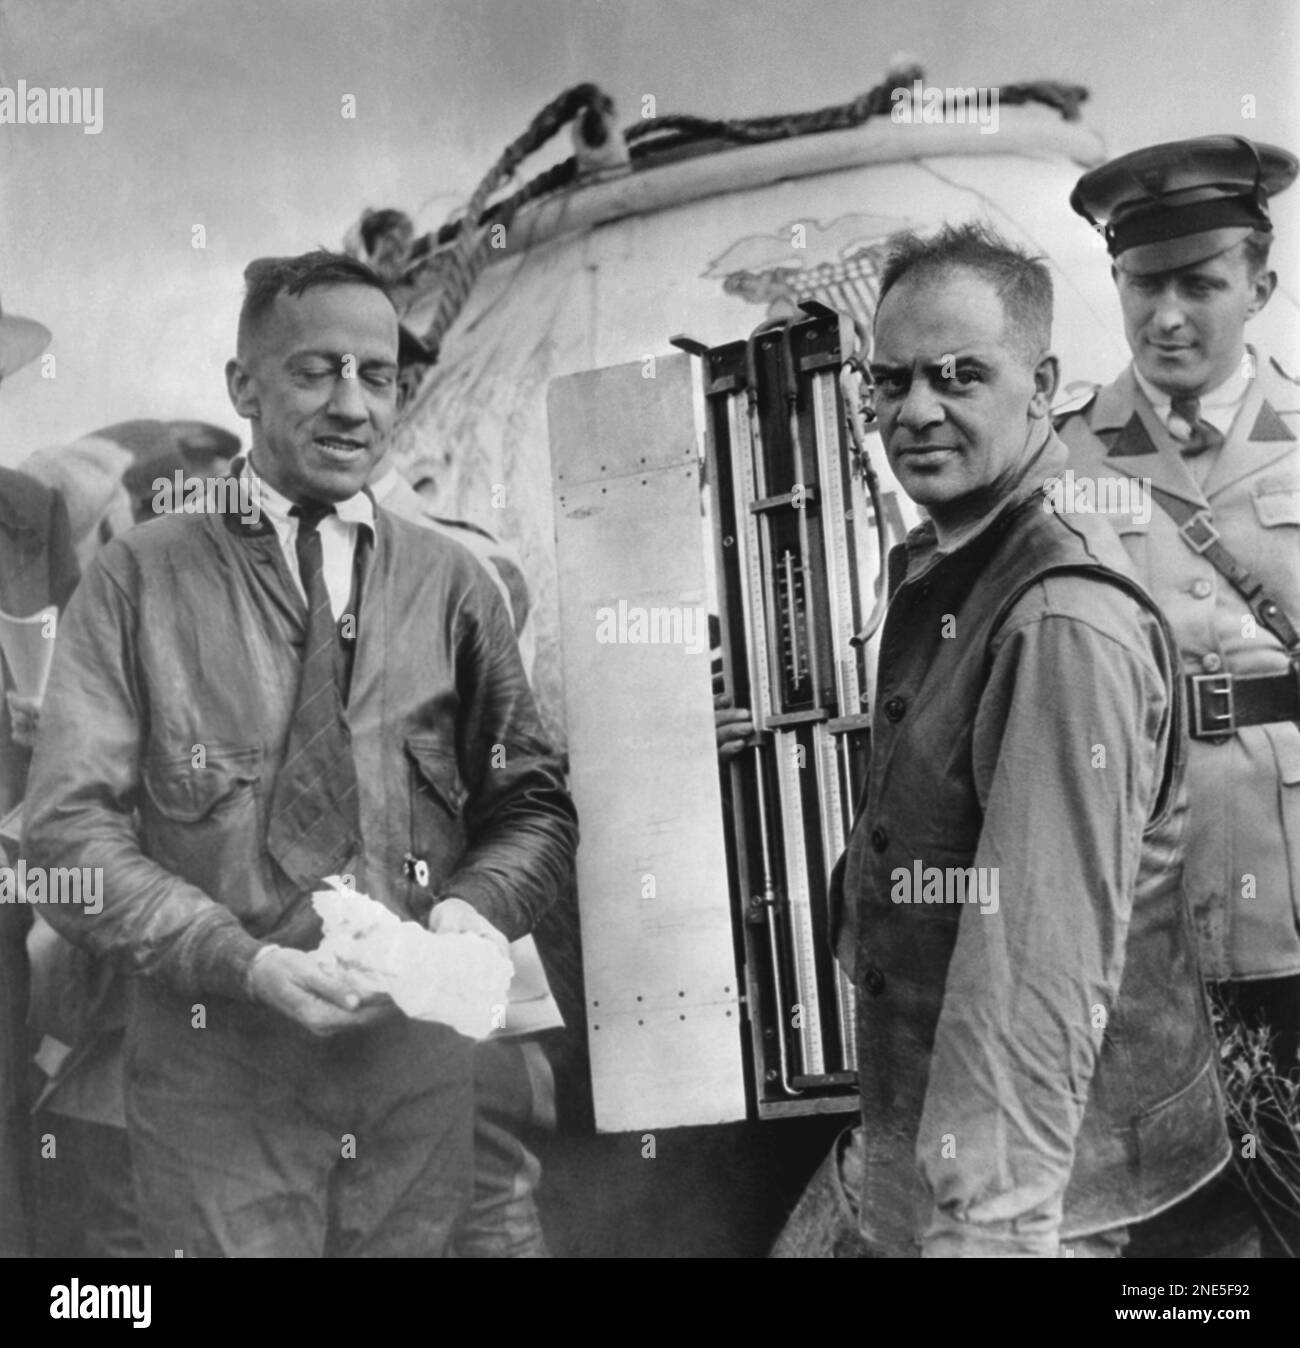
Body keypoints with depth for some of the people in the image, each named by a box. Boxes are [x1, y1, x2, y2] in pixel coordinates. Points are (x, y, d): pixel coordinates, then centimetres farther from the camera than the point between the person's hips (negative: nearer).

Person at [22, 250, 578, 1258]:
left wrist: (478, 906, -11)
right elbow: (69, 828, -5)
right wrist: (246, 962, -18)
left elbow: (533, 806, 11)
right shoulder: (142, 578, 0)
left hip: (418, 1078, 2)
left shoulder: (453, 587, 7)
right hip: (217, 1074, -2)